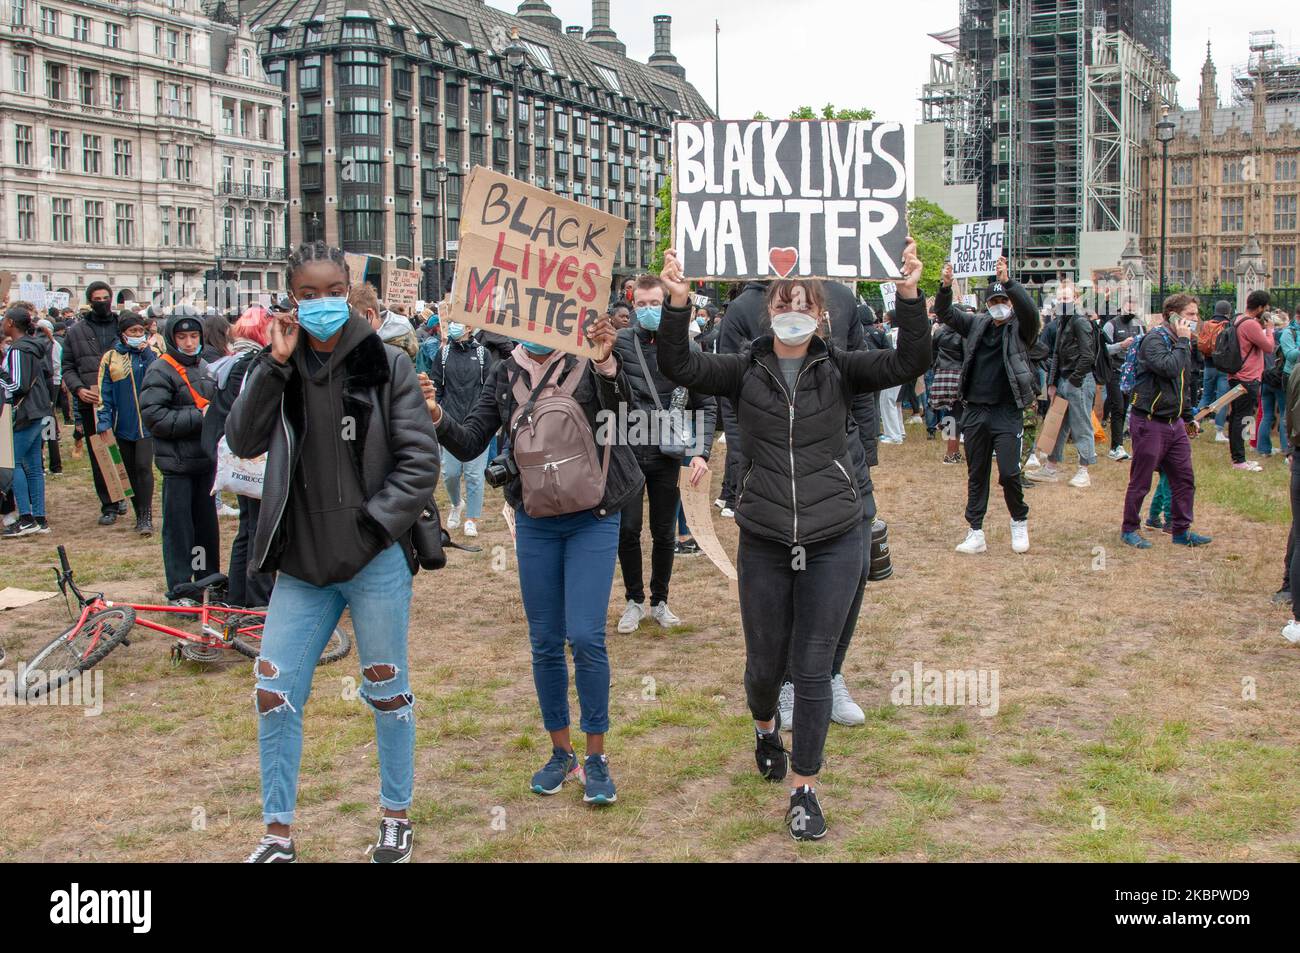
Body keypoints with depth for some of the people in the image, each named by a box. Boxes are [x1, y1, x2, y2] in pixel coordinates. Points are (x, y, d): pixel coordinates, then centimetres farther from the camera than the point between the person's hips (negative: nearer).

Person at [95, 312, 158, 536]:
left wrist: (147, 352, -13)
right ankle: (140, 514, 18)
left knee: (143, 467, -12)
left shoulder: (151, 353, 3)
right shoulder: (111, 357, 5)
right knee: (131, 471, 9)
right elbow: (104, 393, 4)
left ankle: (146, 517, -9)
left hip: (146, 422, -2)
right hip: (123, 424, 2)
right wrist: (103, 422, -4)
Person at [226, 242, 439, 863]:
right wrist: (275, 364, -14)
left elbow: (420, 461, -6)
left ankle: (396, 818, 27)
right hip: (301, 562, 3)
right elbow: (243, 443, -7)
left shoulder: (385, 365, -4)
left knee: (387, 689, 10)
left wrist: (371, 525, -12)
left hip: (375, 562, -3)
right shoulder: (278, 368, 5)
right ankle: (278, 834, 18)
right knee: (275, 695, 4)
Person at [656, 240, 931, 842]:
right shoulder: (745, 370, 0)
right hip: (764, 543, 1)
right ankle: (766, 727, 49)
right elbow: (678, 366, -13)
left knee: (813, 670, 3)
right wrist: (679, 302, -28)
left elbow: (908, 363, -12)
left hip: (833, 542, -1)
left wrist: (909, 295, -25)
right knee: (765, 663, 14)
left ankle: (804, 790, 15)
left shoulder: (839, 370, 0)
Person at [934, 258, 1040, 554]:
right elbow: (945, 313, 0)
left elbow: (1029, 310, -21)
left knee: (1009, 472, -9)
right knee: (976, 474, 8)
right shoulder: (976, 324, 10)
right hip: (975, 411, 4)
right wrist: (945, 287, -20)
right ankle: (975, 533, 14)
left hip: (1007, 412, -4)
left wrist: (1008, 281, -35)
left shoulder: (1020, 328, 0)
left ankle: (1019, 521, 16)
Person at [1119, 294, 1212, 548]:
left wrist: (1188, 418, 24)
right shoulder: (1154, 339, -14)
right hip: (1150, 422, -8)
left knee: (1184, 479, 8)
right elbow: (1169, 368, -33)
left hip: (1174, 423, 8)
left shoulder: (1179, 341, 14)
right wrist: (1183, 342, -20)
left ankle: (1181, 531, 18)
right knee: (1140, 481, 2)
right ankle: (1129, 529, 16)